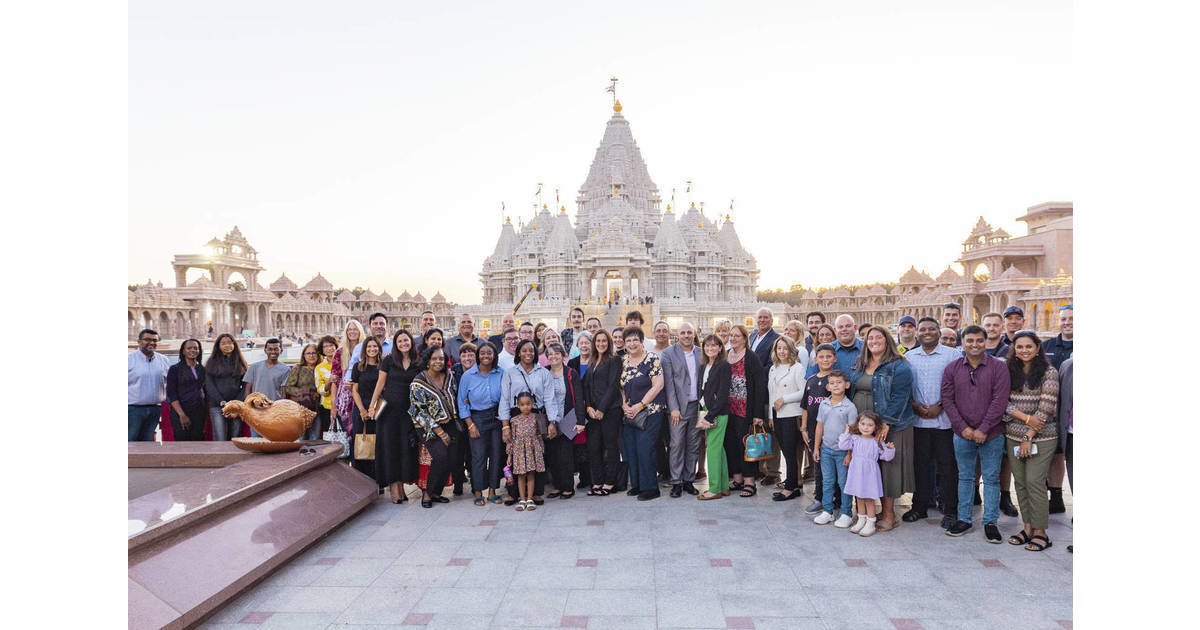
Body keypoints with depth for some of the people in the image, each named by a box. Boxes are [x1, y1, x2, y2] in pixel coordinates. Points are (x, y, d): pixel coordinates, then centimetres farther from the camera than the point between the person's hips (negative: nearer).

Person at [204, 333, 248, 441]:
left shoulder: (241, 362, 12)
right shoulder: (212, 362, 8)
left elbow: (245, 385, 8)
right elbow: (209, 385, 1)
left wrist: (237, 401, -6)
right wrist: (222, 402, -8)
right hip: (217, 406, -2)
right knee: (220, 440, -10)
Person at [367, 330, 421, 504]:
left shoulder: (418, 363, 5)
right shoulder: (389, 360, 0)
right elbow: (380, 384, 3)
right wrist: (372, 406, -1)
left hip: (408, 409, 2)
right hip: (389, 408, -2)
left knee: (406, 446, 3)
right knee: (390, 445, -1)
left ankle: (400, 484, 13)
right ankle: (393, 485, 3)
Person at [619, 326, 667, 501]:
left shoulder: (652, 359, -8)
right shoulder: (623, 362, 10)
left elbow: (658, 386, -13)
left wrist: (639, 406, -13)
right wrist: (624, 405, -1)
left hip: (650, 412, -6)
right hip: (629, 414, 6)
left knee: (645, 449, -9)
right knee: (630, 449, 7)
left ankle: (650, 488, 2)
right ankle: (636, 484, 21)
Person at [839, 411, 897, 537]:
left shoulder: (878, 442, -4)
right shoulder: (854, 438, 0)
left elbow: (886, 456, -2)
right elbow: (842, 446, -8)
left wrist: (890, 449, -19)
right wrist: (846, 433, -8)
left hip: (870, 474, -3)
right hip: (856, 473, 3)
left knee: (869, 499, 2)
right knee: (859, 498, 15)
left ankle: (870, 523, 15)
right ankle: (861, 520, 30)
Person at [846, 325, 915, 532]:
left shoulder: (898, 367, -8)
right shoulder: (858, 365, 12)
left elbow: (899, 397, -15)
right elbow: (849, 389, 18)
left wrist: (886, 423, -22)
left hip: (888, 427, -6)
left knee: (887, 467, 0)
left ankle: (889, 515, 10)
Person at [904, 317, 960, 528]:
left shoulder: (952, 355, 1)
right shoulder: (909, 357, 11)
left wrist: (939, 406, -13)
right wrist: (914, 405, -6)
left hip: (944, 420, -3)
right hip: (918, 421, 3)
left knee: (947, 467, 2)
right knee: (920, 465, 9)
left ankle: (949, 511, 14)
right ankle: (919, 507, 21)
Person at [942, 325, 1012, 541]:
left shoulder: (998, 367, -4)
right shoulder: (952, 369, 3)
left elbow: (1000, 401, -10)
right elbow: (947, 400, 1)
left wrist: (983, 429, -13)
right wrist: (962, 428, -8)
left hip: (992, 434, -2)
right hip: (962, 434, 2)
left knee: (991, 478, 7)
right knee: (965, 477, 11)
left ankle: (990, 522, 18)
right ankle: (964, 519, 21)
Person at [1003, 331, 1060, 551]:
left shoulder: (1048, 372, -5)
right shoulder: (1009, 372, 8)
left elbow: (1046, 408, -10)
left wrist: (1029, 437, -13)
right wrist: (1026, 418, -14)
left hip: (1041, 437, -4)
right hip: (1013, 436, 4)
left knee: (1034, 482, -6)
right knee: (1020, 482, 7)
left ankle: (1040, 532, 5)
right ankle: (1027, 527, 17)